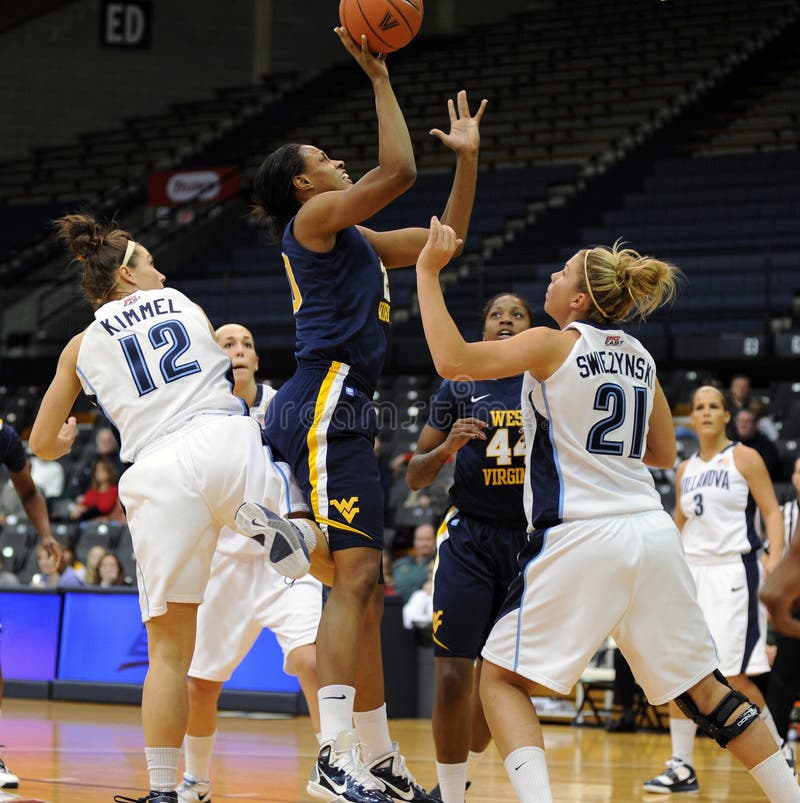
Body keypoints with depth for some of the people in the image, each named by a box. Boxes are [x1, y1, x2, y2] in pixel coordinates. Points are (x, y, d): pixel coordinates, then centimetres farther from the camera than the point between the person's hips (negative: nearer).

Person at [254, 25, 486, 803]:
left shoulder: (355, 238, 25)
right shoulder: (315, 217, -1)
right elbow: (397, 168, -14)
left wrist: (468, 157, 22)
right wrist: (379, 77, -7)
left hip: (344, 411, 10)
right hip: (323, 406, -10)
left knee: (367, 585, 10)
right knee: (354, 572, -19)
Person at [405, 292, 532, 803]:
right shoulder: (458, 387, 2)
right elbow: (415, 477, 4)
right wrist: (448, 446, -15)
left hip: (527, 540, 2)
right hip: (470, 537, -1)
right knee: (453, 678, -12)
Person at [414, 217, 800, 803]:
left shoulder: (554, 345, -5)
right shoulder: (638, 355, 13)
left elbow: (452, 359, -14)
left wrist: (428, 271, -7)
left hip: (581, 538, -6)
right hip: (652, 533, 6)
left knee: (502, 676, 5)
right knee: (702, 687, 15)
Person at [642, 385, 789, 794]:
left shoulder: (744, 458, -2)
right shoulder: (685, 470, 14)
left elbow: (772, 512, -6)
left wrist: (775, 561, -20)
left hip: (733, 572, -6)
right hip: (691, 572, 6)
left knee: (735, 677, -8)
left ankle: (777, 750, 11)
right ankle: (682, 768, 4)